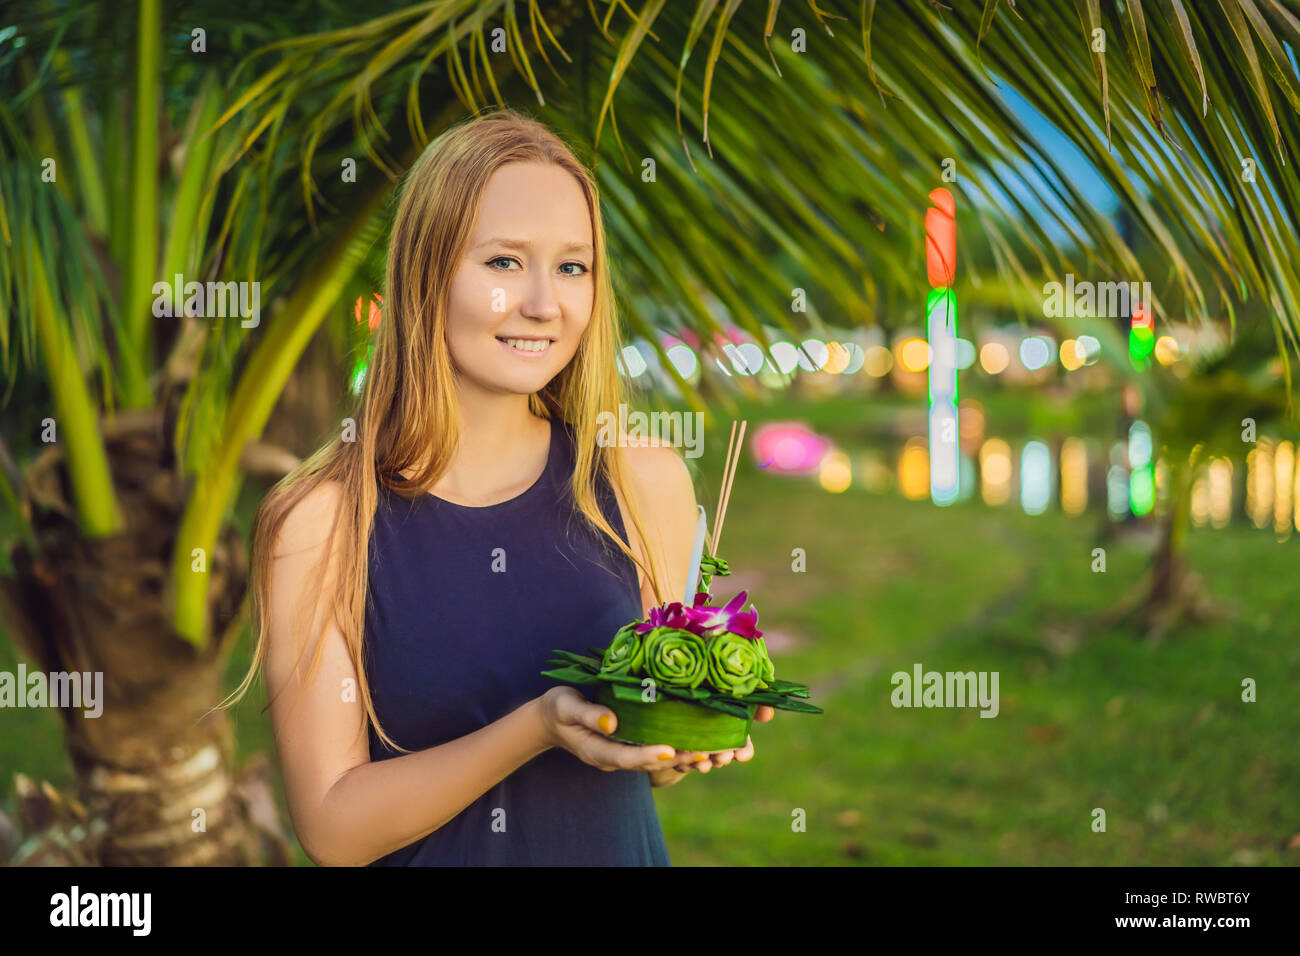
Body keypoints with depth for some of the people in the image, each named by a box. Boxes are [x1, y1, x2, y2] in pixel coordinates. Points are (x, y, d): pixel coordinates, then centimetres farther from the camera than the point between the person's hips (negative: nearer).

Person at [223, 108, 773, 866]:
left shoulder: (648, 484, -10)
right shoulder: (319, 522, -18)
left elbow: (647, 773, 1)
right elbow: (332, 828, -18)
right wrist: (538, 730, -29)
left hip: (616, 846, 2)